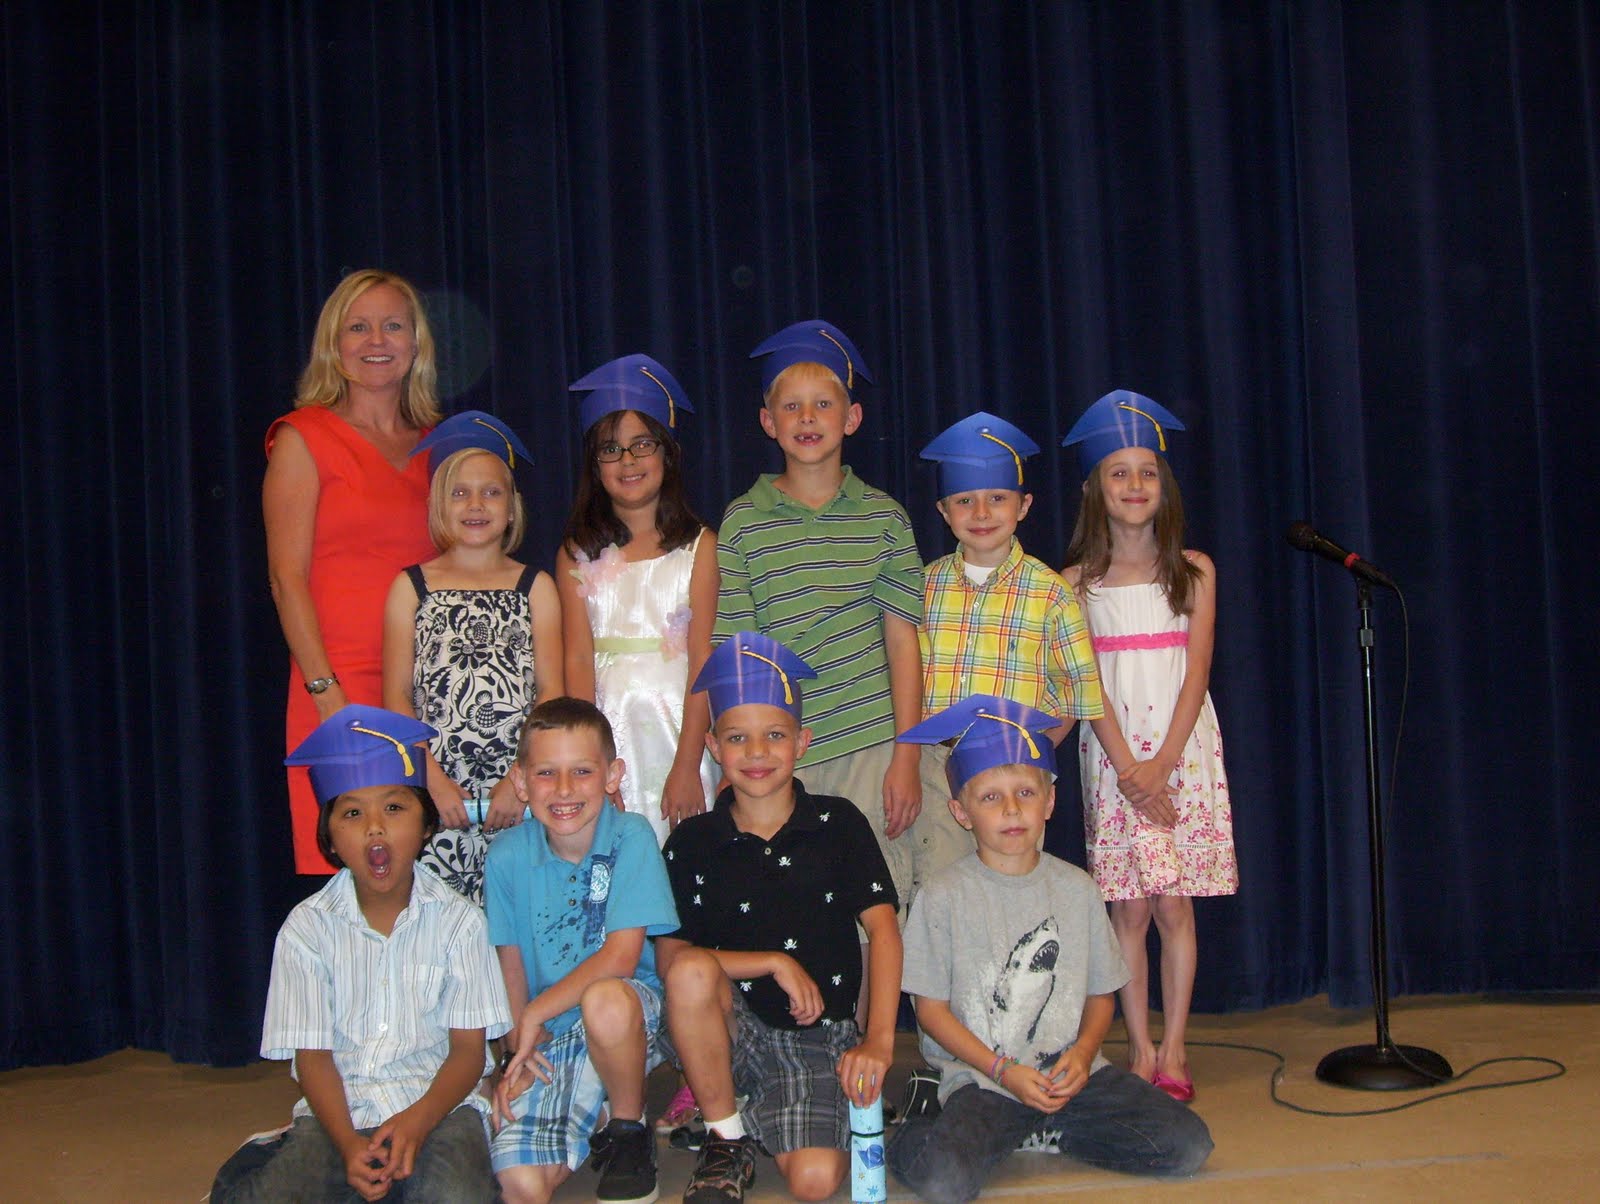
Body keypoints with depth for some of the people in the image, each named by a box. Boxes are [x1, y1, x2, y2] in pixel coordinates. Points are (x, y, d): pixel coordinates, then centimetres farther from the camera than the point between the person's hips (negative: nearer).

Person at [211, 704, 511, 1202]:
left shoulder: (457, 919, 1)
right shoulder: (307, 928, 2)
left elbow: (468, 1048, -1)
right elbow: (312, 1055, -1)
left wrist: (417, 1120, -20)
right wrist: (348, 1146, -18)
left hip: (437, 1103, -1)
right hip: (340, 1110, 1)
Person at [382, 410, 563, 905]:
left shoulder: (535, 586, 11)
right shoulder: (412, 587, 10)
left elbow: (552, 692, 4)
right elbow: (396, 699, 5)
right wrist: (434, 780, -7)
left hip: (520, 794, 0)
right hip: (436, 795, 0)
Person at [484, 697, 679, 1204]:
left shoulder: (631, 836, -12)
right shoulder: (507, 855, -3)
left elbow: (622, 956, -18)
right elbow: (510, 962, 4)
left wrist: (534, 1015, -16)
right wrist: (516, 1049, -9)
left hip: (630, 1014, -2)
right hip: (547, 1042, 2)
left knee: (604, 1000, -38)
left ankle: (629, 1132, -8)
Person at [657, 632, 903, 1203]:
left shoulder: (838, 824, 0)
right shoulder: (693, 842, 0)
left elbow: (882, 927, -8)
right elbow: (673, 958, -7)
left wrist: (878, 1040, -21)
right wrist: (774, 963, -17)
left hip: (823, 1035, -1)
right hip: (734, 1032, 1)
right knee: (692, 970, -32)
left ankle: (763, 1115, 12)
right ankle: (726, 1139, -10)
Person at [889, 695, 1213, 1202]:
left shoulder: (1076, 890, 7)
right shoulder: (944, 897, -4)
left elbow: (1100, 993, 11)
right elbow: (931, 1007, -4)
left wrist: (1083, 1052, -9)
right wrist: (1004, 1072, -13)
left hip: (1071, 1072, 4)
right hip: (980, 1077, -4)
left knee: (1188, 1146, -12)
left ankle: (1043, 1129, 5)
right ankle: (925, 1131, 5)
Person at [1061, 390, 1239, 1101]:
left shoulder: (1194, 572, 5)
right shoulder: (1077, 583, 3)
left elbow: (1196, 671, -2)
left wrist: (1164, 762, -12)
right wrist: (1129, 769, -12)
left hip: (1184, 751, 0)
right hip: (1114, 756, 0)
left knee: (1175, 905, 0)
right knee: (1129, 908, 0)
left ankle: (1173, 1049, 9)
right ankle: (1140, 1049, 9)